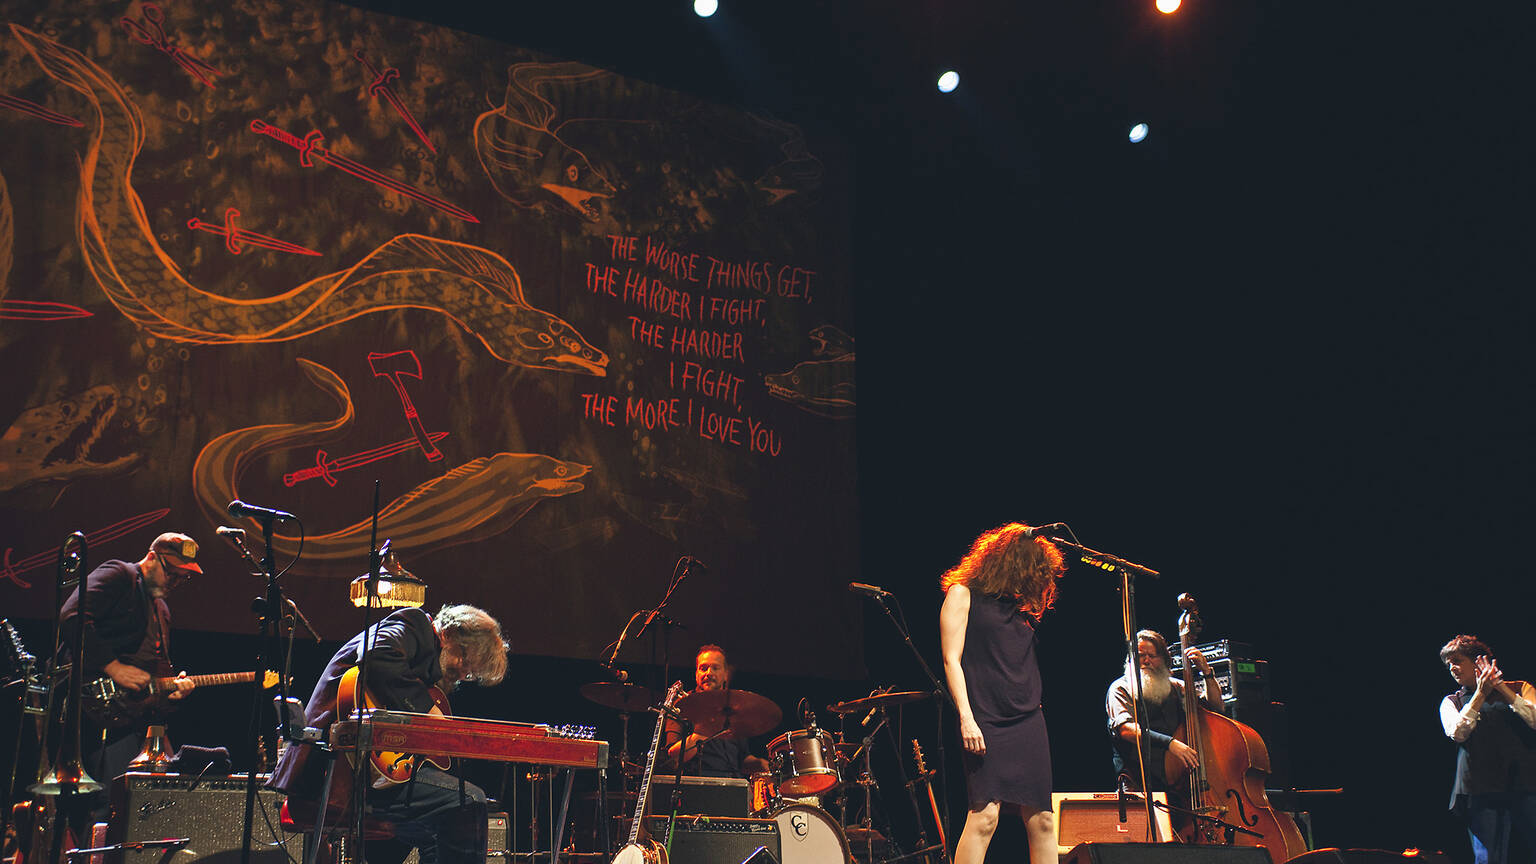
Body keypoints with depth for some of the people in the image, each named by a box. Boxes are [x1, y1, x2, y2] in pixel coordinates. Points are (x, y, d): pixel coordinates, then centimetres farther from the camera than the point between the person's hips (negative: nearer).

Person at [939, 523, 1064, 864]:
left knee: (1041, 819, 5)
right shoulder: (963, 594, 1)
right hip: (986, 721, -6)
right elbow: (951, 660, -7)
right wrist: (966, 718, -13)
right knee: (985, 814, -15)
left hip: (1029, 721, 6)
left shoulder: (1021, 602, 16)